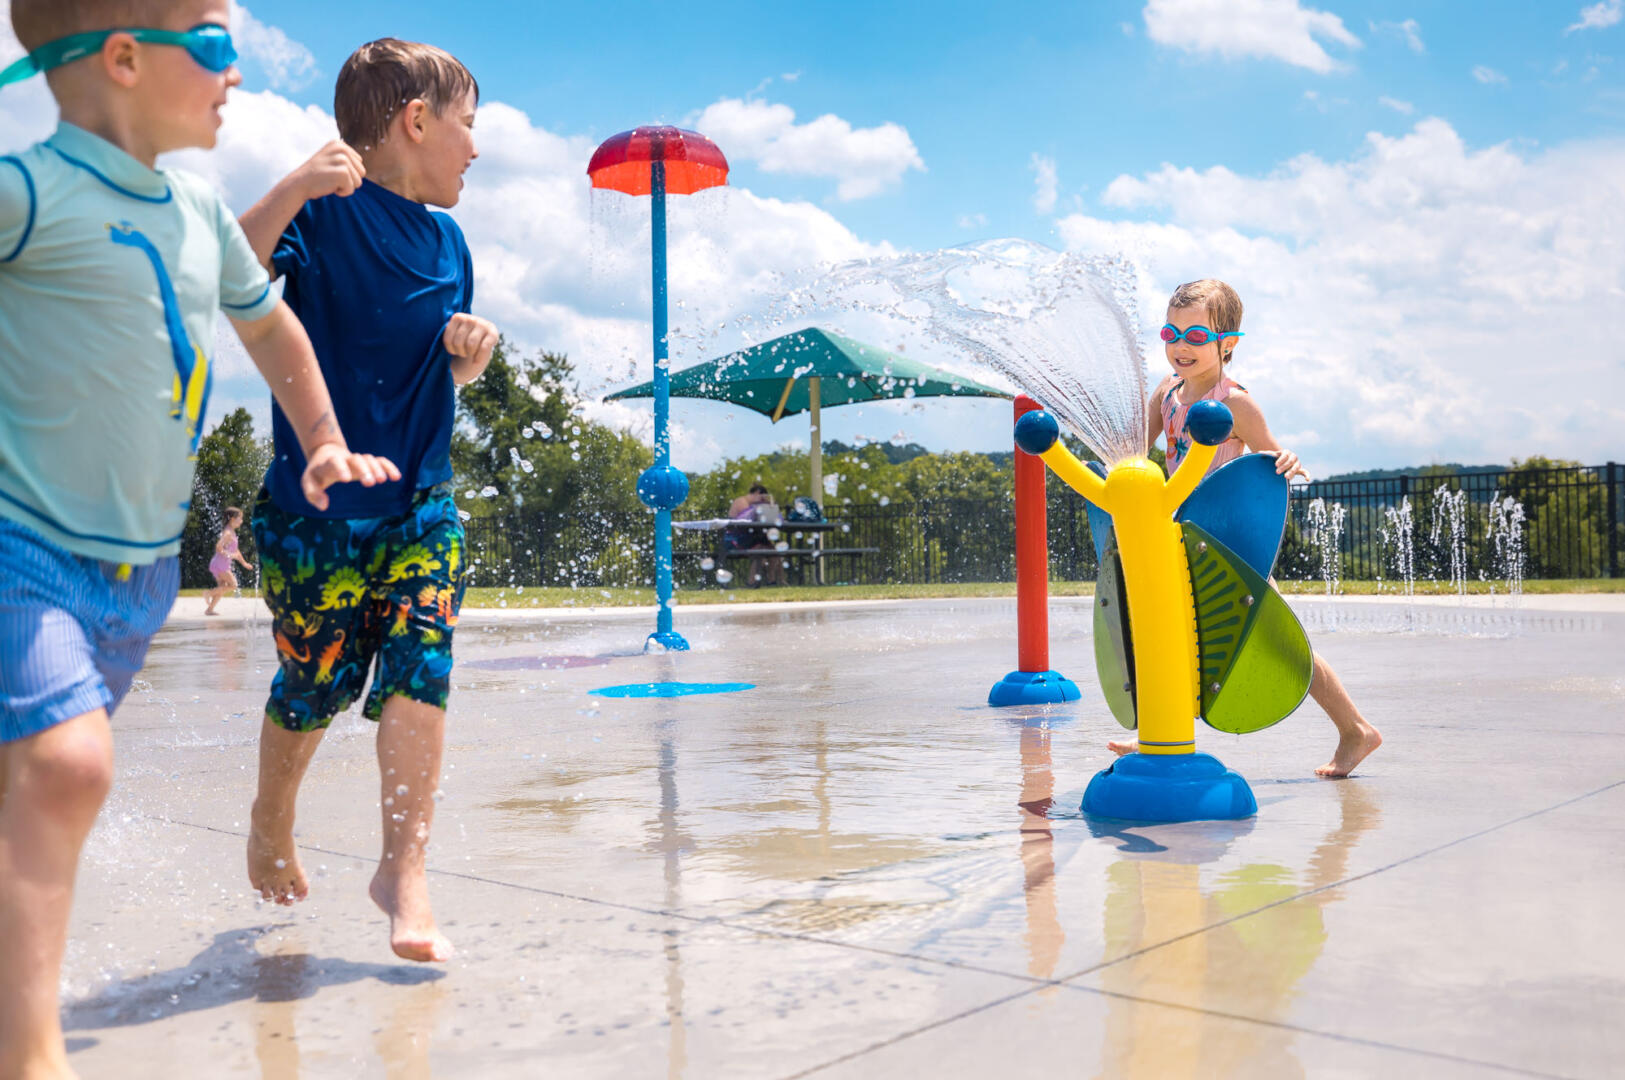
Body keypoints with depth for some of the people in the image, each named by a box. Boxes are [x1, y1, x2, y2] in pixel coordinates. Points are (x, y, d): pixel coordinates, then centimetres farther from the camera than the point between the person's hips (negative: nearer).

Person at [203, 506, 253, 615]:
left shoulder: (232, 533, 16)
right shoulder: (228, 533, -15)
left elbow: (235, 550, 28)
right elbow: (218, 546, -29)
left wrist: (244, 563, 33)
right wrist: (229, 555, -26)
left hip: (223, 565, 10)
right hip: (220, 564, -10)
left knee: (222, 588, 11)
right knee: (233, 585, -8)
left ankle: (209, 609, 13)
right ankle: (209, 593, -5)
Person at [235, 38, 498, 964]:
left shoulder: (448, 242, 10)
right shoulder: (321, 213, -8)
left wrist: (471, 350, -1)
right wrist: (292, 190, -35)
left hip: (421, 503, 4)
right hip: (311, 505, -4)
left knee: (419, 670, -10)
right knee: (314, 685, 8)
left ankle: (405, 871, -2)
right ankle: (272, 823, 36)